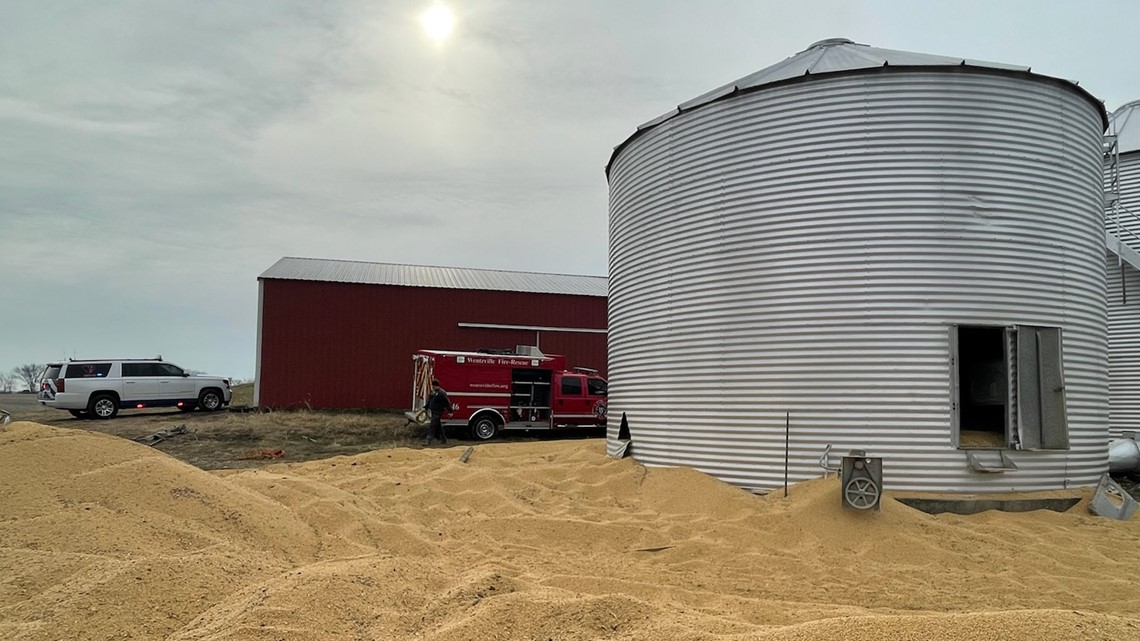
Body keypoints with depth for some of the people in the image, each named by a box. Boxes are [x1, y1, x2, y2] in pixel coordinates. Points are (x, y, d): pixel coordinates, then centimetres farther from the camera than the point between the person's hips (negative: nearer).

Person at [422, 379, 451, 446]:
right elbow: (429, 401, 22)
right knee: (438, 426, 16)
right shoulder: (434, 392, 11)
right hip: (433, 412, 9)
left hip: (438, 413, -9)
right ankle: (444, 439, 27)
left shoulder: (442, 393, -17)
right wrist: (425, 408, 18)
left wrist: (450, 411, -15)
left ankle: (428, 441, -11)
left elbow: (447, 403, -16)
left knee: (432, 426, -11)